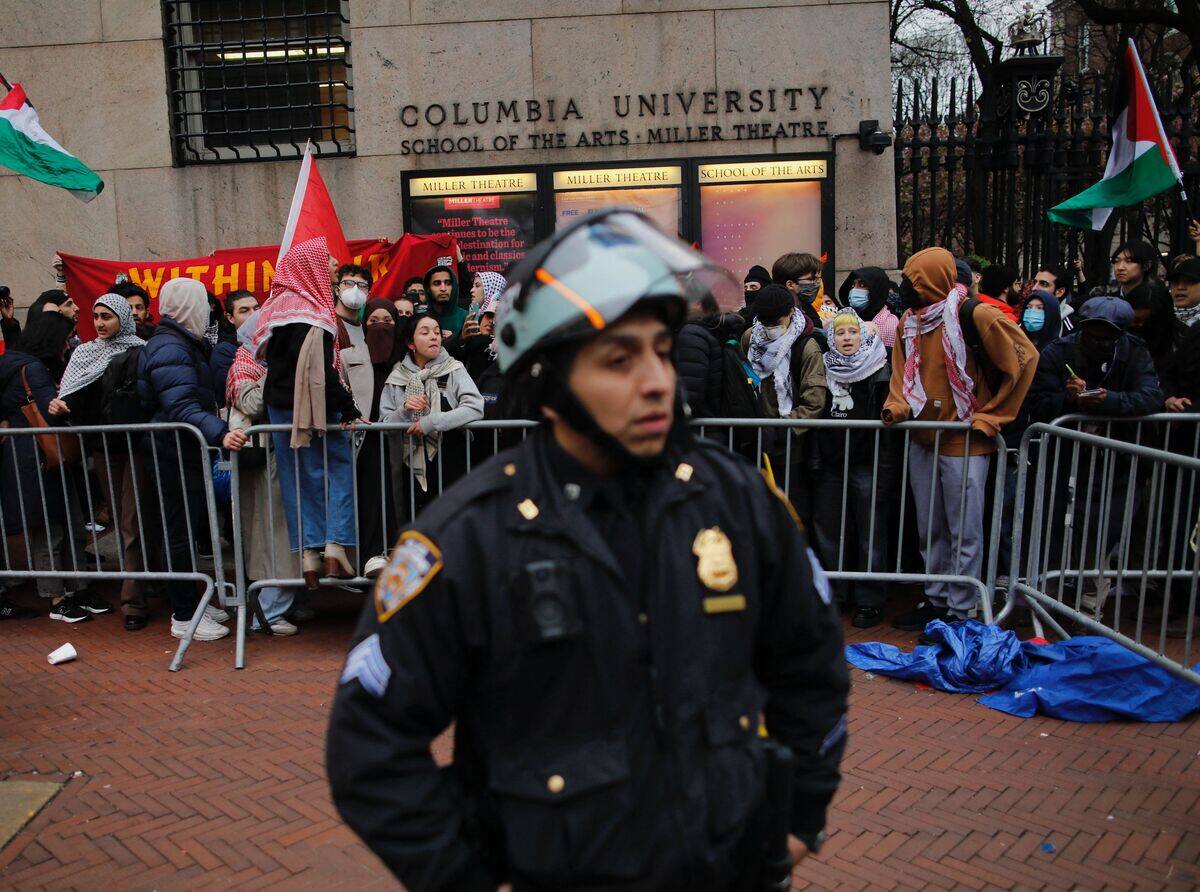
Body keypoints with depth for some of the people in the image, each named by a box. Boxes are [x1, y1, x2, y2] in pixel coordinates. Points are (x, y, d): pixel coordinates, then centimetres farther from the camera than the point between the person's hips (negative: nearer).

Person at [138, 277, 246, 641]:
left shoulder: (182, 344, 16)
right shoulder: (170, 349, -18)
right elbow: (181, 408, -28)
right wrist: (219, 433, -40)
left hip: (186, 452, 11)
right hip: (174, 455, -11)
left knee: (190, 528, 17)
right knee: (182, 532, -3)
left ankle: (189, 603, 29)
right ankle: (184, 617, 7)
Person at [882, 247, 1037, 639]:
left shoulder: (975, 315, -12)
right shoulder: (910, 321, 8)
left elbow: (1023, 356, -11)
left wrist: (990, 415, -9)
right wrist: (897, 406, -6)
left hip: (963, 441, -7)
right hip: (922, 439, 7)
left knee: (964, 532, 2)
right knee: (930, 529, 15)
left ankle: (959, 611, 12)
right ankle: (936, 600, 28)